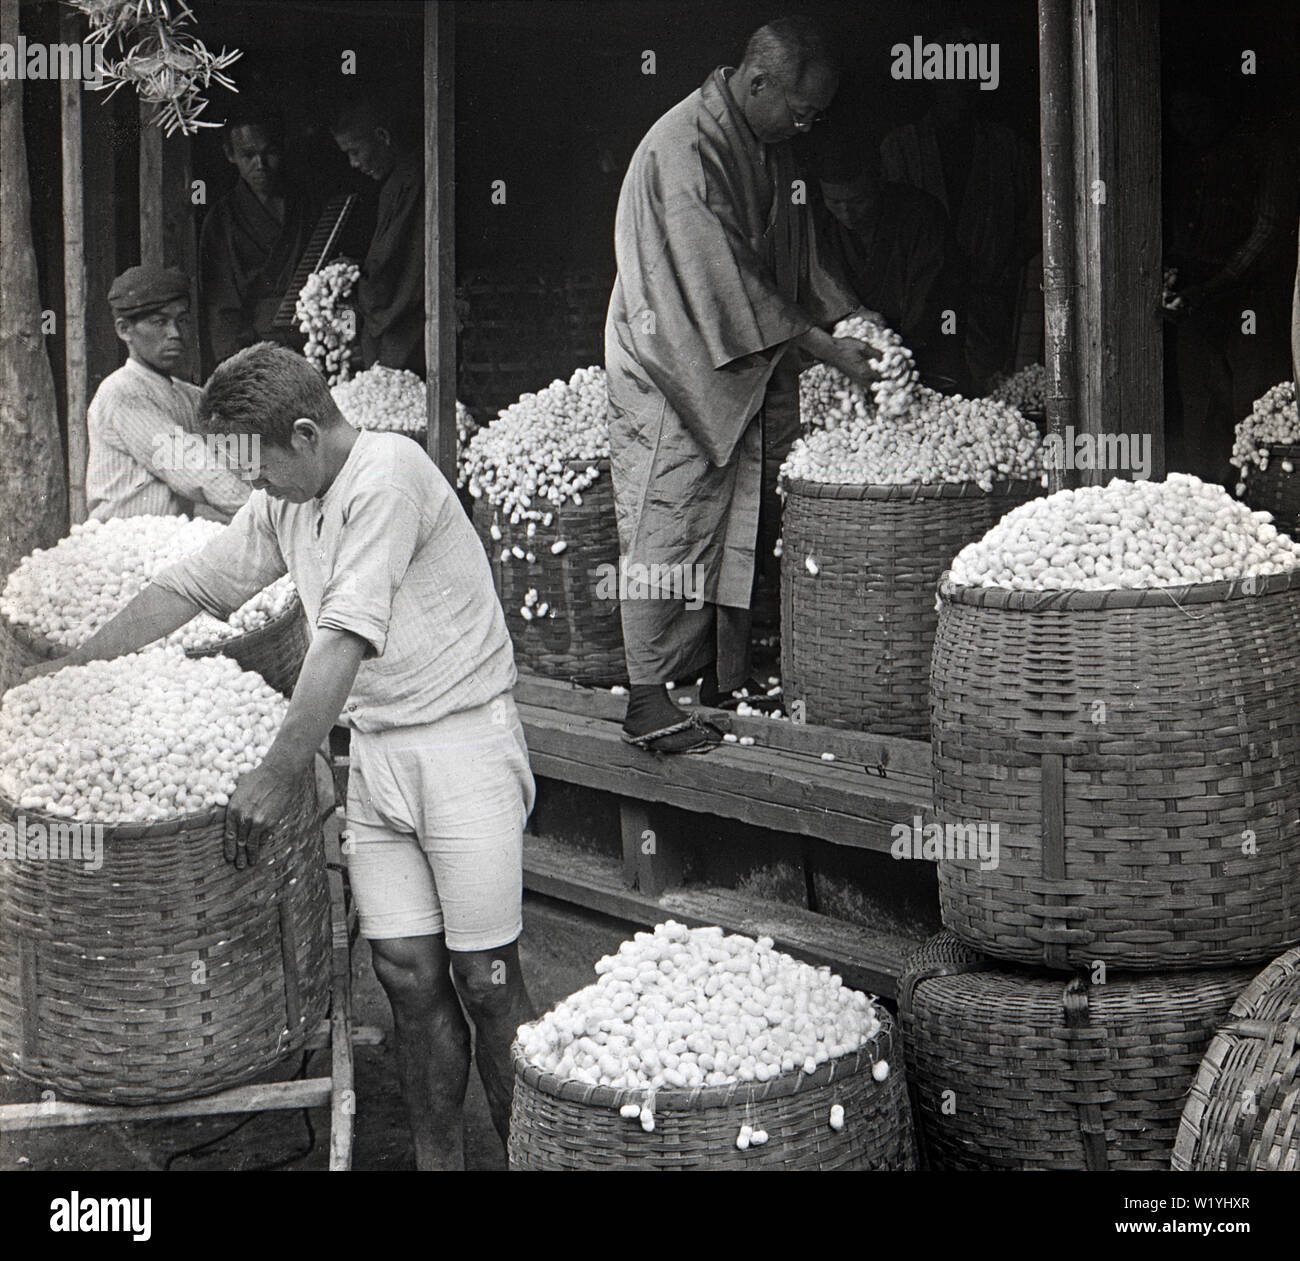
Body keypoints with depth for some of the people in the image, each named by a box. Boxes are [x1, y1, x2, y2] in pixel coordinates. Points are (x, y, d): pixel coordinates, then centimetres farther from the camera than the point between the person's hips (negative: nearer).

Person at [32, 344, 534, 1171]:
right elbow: (190, 588, 21)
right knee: (407, 971, 4)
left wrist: (280, 776, -29)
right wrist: (73, 668, 21)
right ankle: (438, 1156, 12)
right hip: (375, 751, 7)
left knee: (484, 977, -6)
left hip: (462, 738, -7)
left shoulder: (386, 474, -18)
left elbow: (346, 640, -25)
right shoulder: (283, 505, 9)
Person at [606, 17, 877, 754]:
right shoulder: (683, 149, -20)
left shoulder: (768, 147, 9)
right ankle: (650, 702, -3)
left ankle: (729, 682, 16)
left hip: (747, 375, 9)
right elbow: (723, 281, -22)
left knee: (742, 532, 9)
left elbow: (798, 256, 20)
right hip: (673, 373, -9)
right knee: (670, 532, -7)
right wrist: (823, 347, -20)